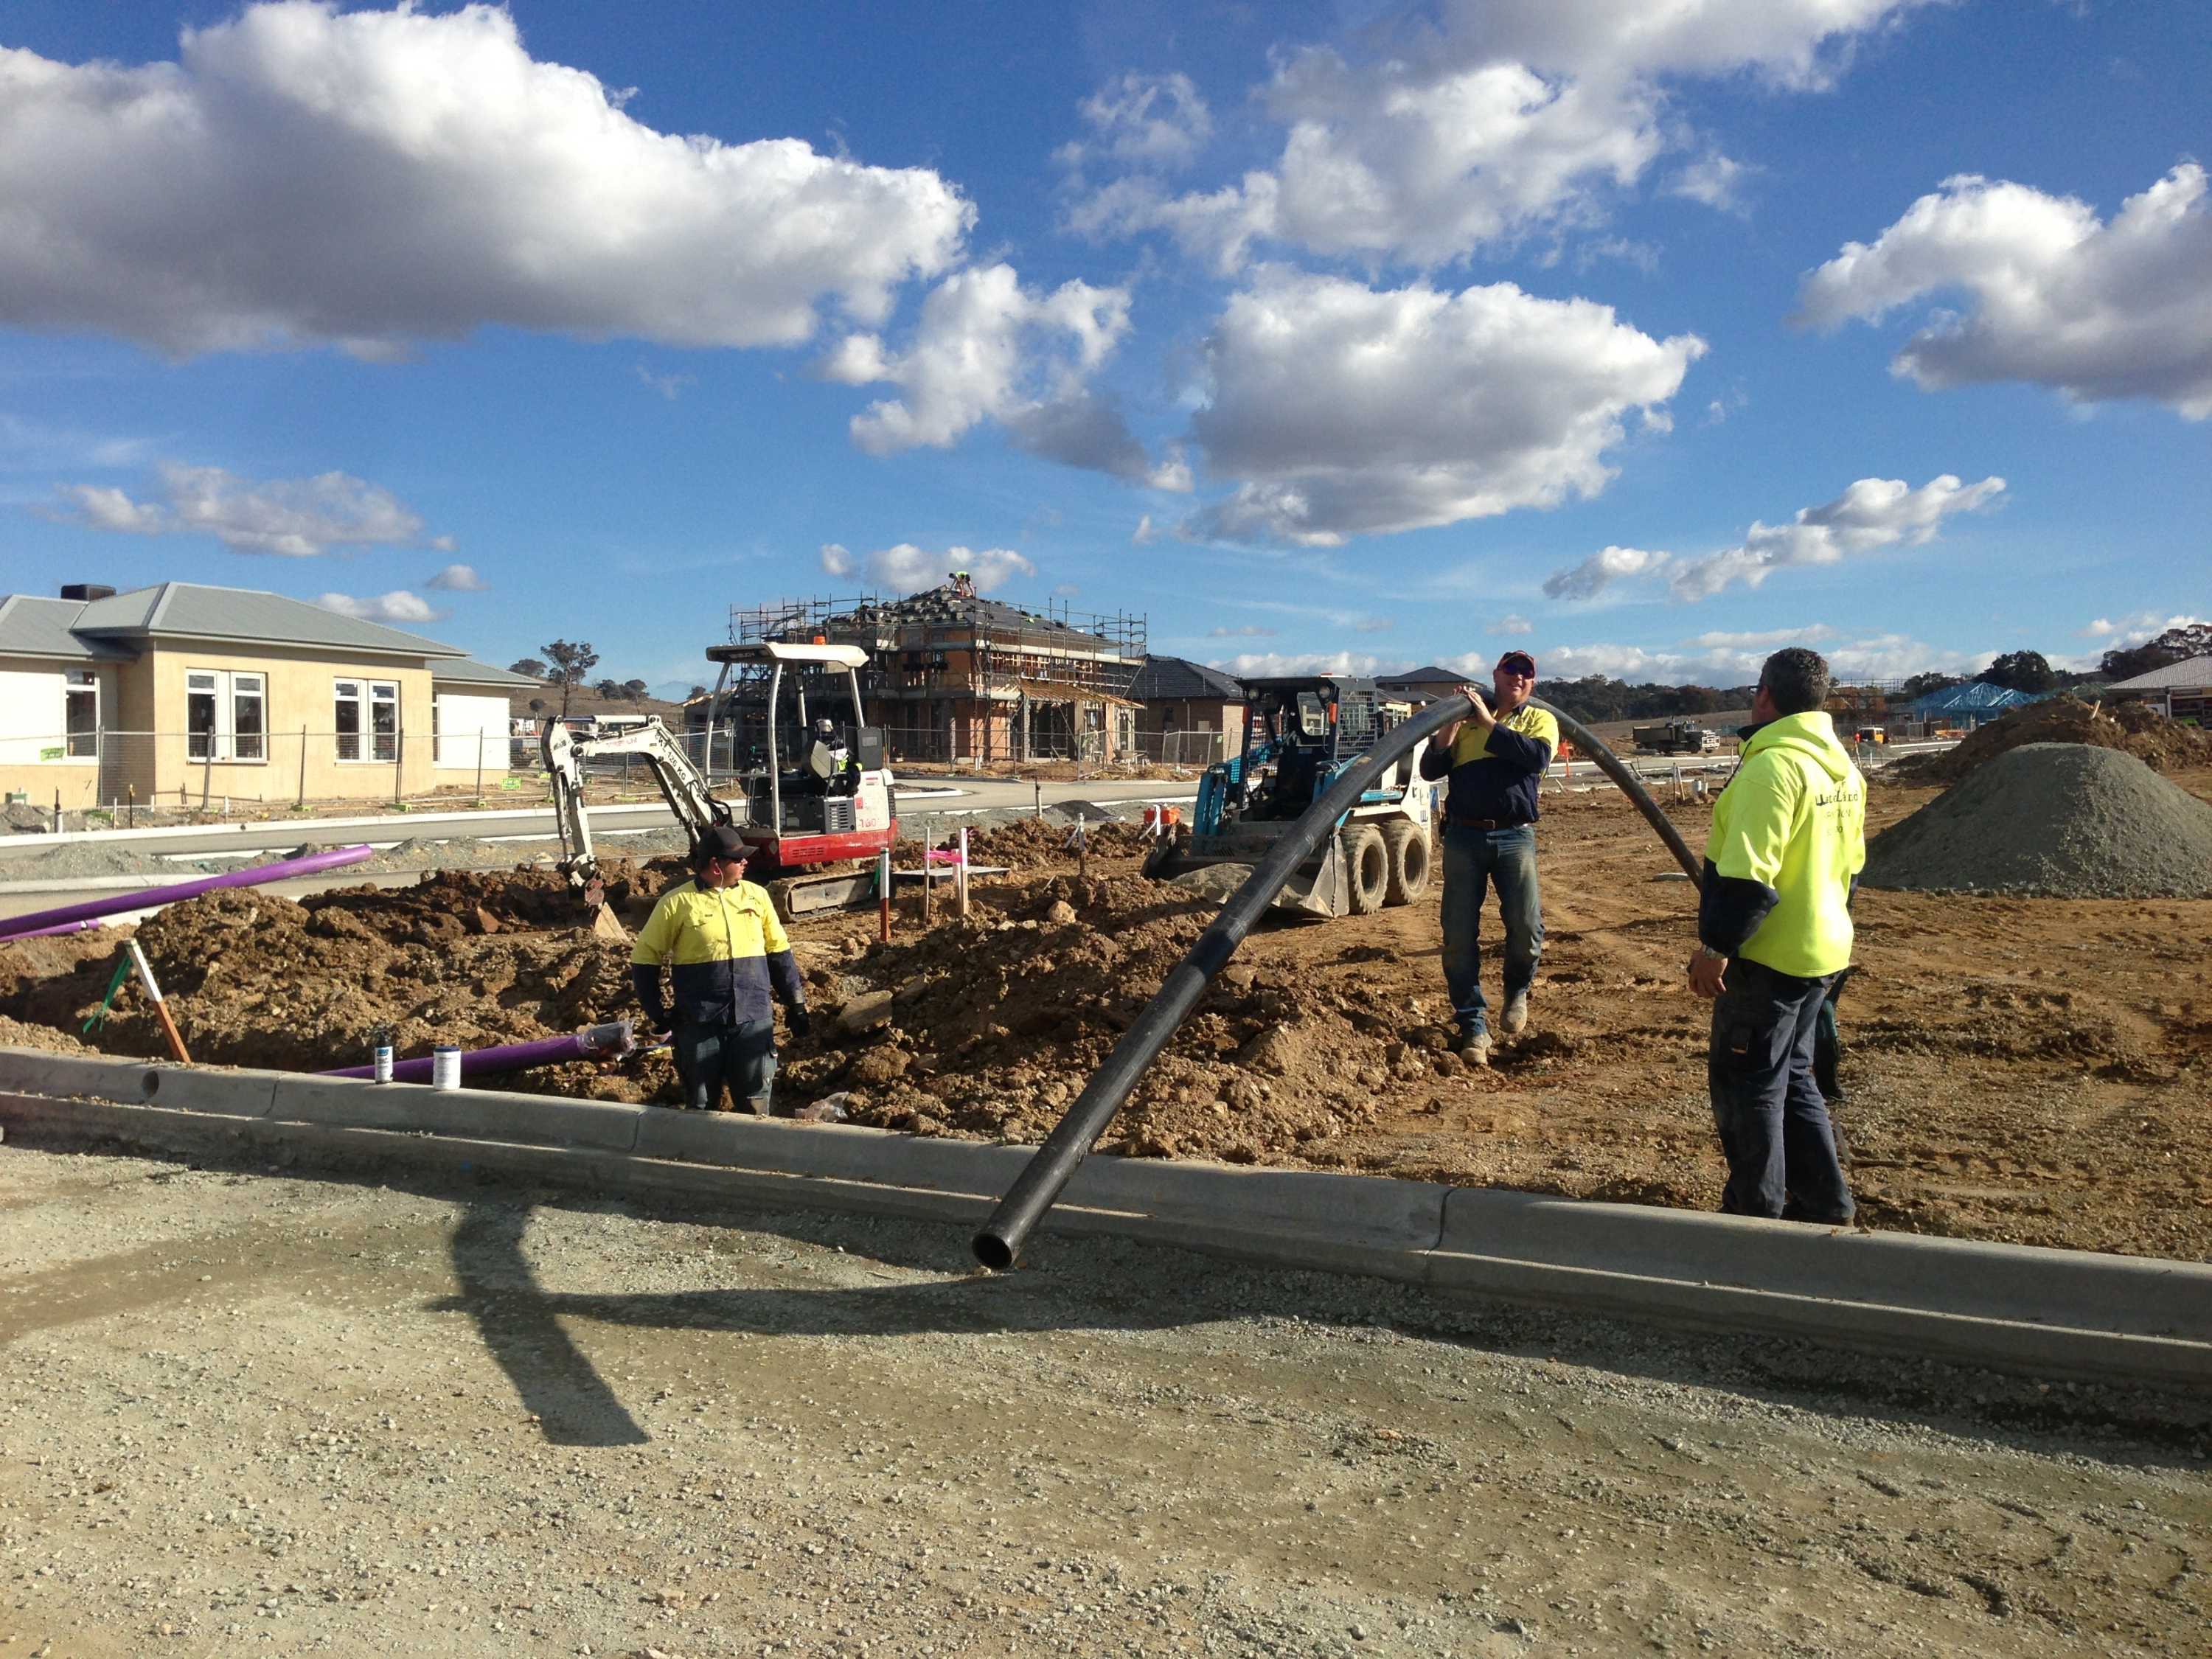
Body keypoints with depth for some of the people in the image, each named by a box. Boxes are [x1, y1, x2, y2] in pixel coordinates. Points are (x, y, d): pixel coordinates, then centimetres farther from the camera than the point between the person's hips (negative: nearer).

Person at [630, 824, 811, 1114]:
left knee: (755, 1103, 7)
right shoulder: (676, 903, -3)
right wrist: (658, 1014, -1)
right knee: (701, 1107, 8)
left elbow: (779, 953, 13)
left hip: (754, 1019, 2)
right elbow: (645, 961, 3)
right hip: (700, 1024, -2)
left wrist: (797, 1005, 12)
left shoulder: (756, 896, 7)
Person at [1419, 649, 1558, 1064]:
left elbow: (1536, 756, -10)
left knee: (1526, 925, -14)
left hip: (1515, 836, -1)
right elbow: (1430, 769, 6)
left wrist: (1489, 723, -10)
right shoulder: (1465, 719, 14)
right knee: (1459, 935, -3)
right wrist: (1451, 723, -6)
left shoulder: (1540, 720, 12)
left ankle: (1517, 991, 18)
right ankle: (1473, 1026, 8)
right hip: (1463, 836, 1)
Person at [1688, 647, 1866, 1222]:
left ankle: (1755, 1211, 9)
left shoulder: (1773, 764, -20)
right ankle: (1823, 1200, 25)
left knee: (1745, 1082, 2)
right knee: (1792, 1076, 20)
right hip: (1822, 950, 9)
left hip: (1768, 956, -9)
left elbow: (1747, 873, -24)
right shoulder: (1844, 769, 10)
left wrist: (1716, 945, -20)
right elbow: (1850, 865, 18)